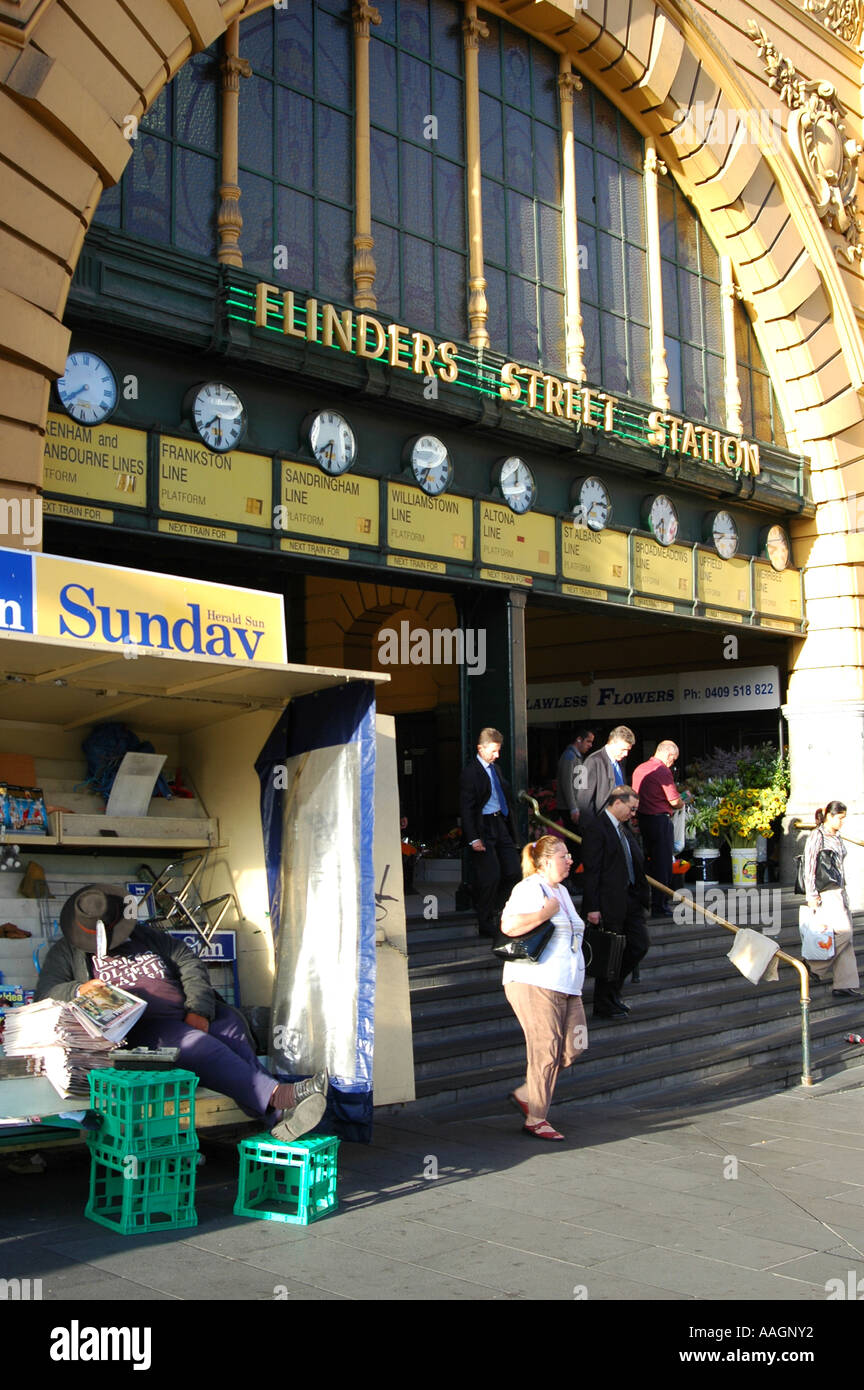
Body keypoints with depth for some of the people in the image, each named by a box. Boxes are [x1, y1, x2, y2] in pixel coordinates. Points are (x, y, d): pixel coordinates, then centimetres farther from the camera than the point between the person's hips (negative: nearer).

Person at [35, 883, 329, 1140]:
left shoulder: (145, 936, 25)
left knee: (232, 1025, -28)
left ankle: (278, 1118, -41)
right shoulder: (67, 952, 17)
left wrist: (199, 1010, 1)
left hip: (191, 1017, 4)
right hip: (141, 1029, -4)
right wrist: (78, 990, -17)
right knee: (198, 1046, -34)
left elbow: (190, 963, 18)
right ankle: (279, 1096, -47)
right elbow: (45, 994, 5)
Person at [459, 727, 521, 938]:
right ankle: (486, 924, 8)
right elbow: (465, 808, -14)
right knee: (490, 876, -7)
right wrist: (473, 839, -19)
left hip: (501, 825, 8)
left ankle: (495, 911, 26)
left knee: (512, 871, 6)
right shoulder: (470, 772, -12)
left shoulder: (495, 768, 14)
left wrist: (511, 828, 18)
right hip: (483, 829, -8)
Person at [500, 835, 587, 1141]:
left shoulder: (561, 891, 22)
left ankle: (525, 1094, 17)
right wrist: (545, 913, -19)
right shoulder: (530, 889, -9)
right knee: (545, 1050, -7)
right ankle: (535, 1119, 3)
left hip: (566, 986, 9)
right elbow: (508, 925, -22)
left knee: (573, 1047, 3)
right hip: (535, 984, -9)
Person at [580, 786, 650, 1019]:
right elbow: (591, 871, -17)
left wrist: (643, 895, 14)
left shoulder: (625, 828, 13)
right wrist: (592, 908, -19)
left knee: (640, 944, 11)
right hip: (610, 902, -9)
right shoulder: (596, 829, -14)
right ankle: (604, 1006, 15)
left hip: (631, 899, 9)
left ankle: (612, 991, 28)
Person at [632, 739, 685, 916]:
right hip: (660, 820, -8)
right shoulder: (662, 771, -15)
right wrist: (681, 804, 7)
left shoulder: (639, 769, 11)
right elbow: (674, 800, -16)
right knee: (663, 861, -1)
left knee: (652, 859, 16)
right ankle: (660, 905, 1)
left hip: (642, 818, 8)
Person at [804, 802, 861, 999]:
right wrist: (812, 895, -16)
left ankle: (845, 985, 4)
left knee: (845, 936, 3)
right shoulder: (817, 836, -9)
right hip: (825, 891, -8)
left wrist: (843, 891, 19)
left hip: (839, 890, 8)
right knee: (844, 931, -15)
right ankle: (816, 965, 2)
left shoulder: (837, 837, 16)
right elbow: (809, 867, -12)